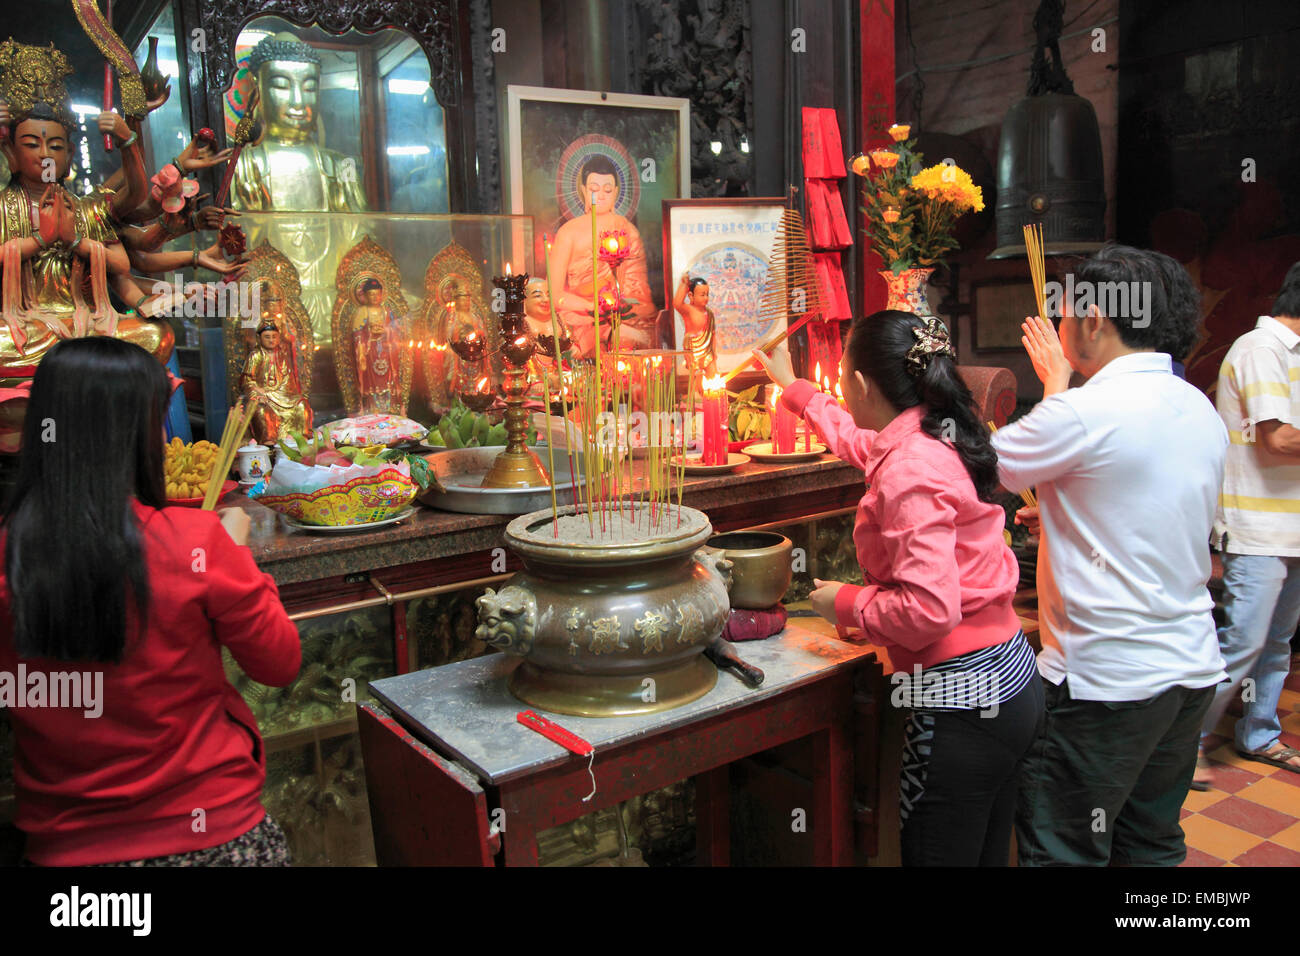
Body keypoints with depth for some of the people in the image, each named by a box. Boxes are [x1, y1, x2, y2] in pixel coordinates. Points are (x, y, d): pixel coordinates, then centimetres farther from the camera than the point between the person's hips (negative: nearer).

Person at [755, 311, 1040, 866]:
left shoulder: (909, 473, -23)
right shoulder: (937, 439, 7)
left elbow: (928, 609, -29)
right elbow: (864, 443, 30)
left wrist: (844, 603, -12)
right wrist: (792, 387, 41)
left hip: (961, 697, -10)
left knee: (932, 853, 8)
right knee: (987, 852, 23)